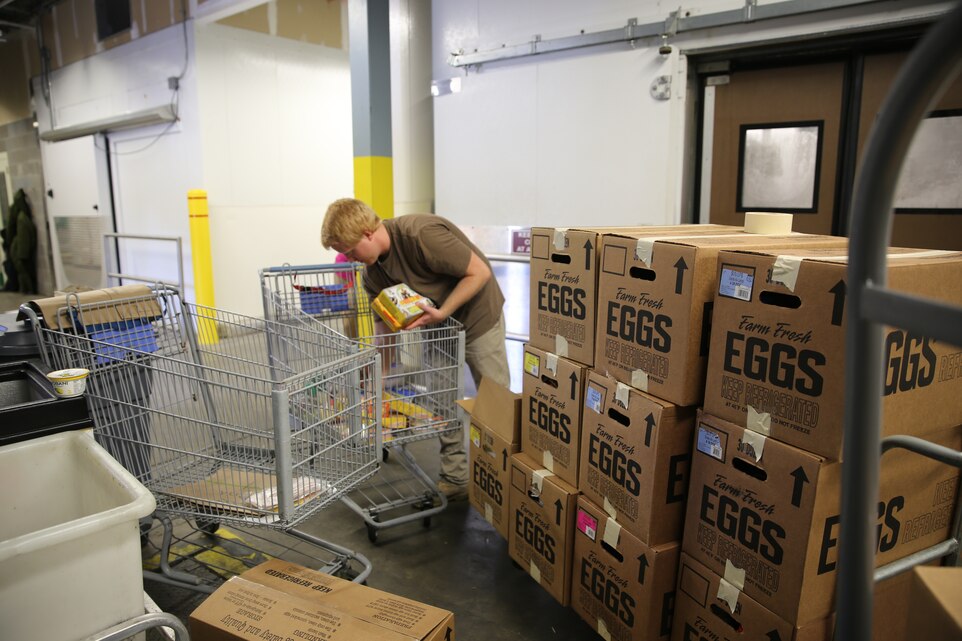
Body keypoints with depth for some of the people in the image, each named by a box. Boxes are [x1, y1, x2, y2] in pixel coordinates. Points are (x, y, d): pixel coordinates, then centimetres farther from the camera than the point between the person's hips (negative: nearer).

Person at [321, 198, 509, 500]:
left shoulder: (422, 234, -32)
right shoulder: (373, 271, -7)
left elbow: (480, 272, -25)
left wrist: (442, 312, -31)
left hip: (478, 316, -7)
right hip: (438, 325, 7)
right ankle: (454, 479, 21)